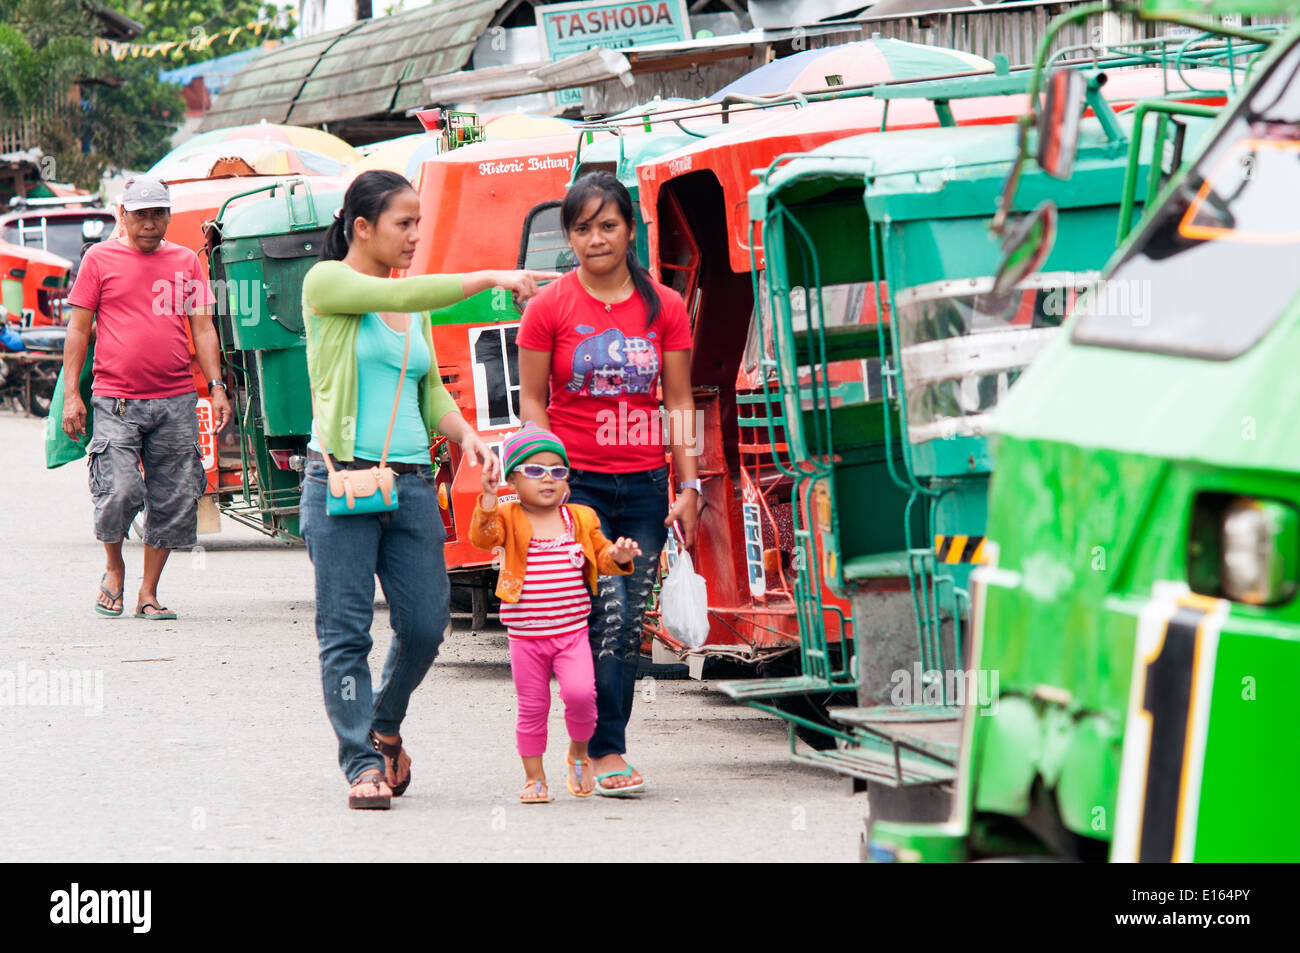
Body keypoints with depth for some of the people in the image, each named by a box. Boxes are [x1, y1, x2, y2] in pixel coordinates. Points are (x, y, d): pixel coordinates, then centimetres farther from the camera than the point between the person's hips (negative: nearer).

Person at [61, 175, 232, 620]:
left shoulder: (186, 262, 11)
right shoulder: (100, 259, 4)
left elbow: (203, 328, 13)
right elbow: (78, 329, 5)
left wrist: (216, 386, 2)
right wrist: (71, 395, -1)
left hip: (176, 400, 3)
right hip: (116, 402, -3)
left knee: (174, 503, 2)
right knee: (119, 492, -16)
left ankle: (148, 594, 13)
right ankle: (114, 568, 12)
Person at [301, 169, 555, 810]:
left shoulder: (415, 311, 17)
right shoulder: (327, 282, -3)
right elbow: (399, 296, -19)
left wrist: (464, 435, 2)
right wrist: (490, 279, -19)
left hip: (412, 485, 6)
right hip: (342, 480, -6)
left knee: (426, 623, 2)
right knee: (346, 630, -4)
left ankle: (385, 726, 28)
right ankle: (363, 764, 2)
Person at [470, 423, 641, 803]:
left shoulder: (580, 519, 6)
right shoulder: (508, 519, -3)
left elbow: (601, 555, 13)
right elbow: (482, 537, -21)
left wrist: (618, 557, -10)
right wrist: (488, 500, -36)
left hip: (572, 632, 1)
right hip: (525, 635, -1)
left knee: (579, 692, -17)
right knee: (532, 707, 4)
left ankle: (579, 752, 10)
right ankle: (534, 778, 19)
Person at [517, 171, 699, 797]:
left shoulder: (663, 307, 7)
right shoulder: (549, 308, 0)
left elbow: (679, 403, 9)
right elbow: (532, 400, 2)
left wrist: (689, 484, 3)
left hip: (643, 485, 3)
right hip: (575, 481, -3)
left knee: (630, 624, 3)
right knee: (608, 610, -16)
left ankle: (601, 749, 11)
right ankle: (605, 753, -10)